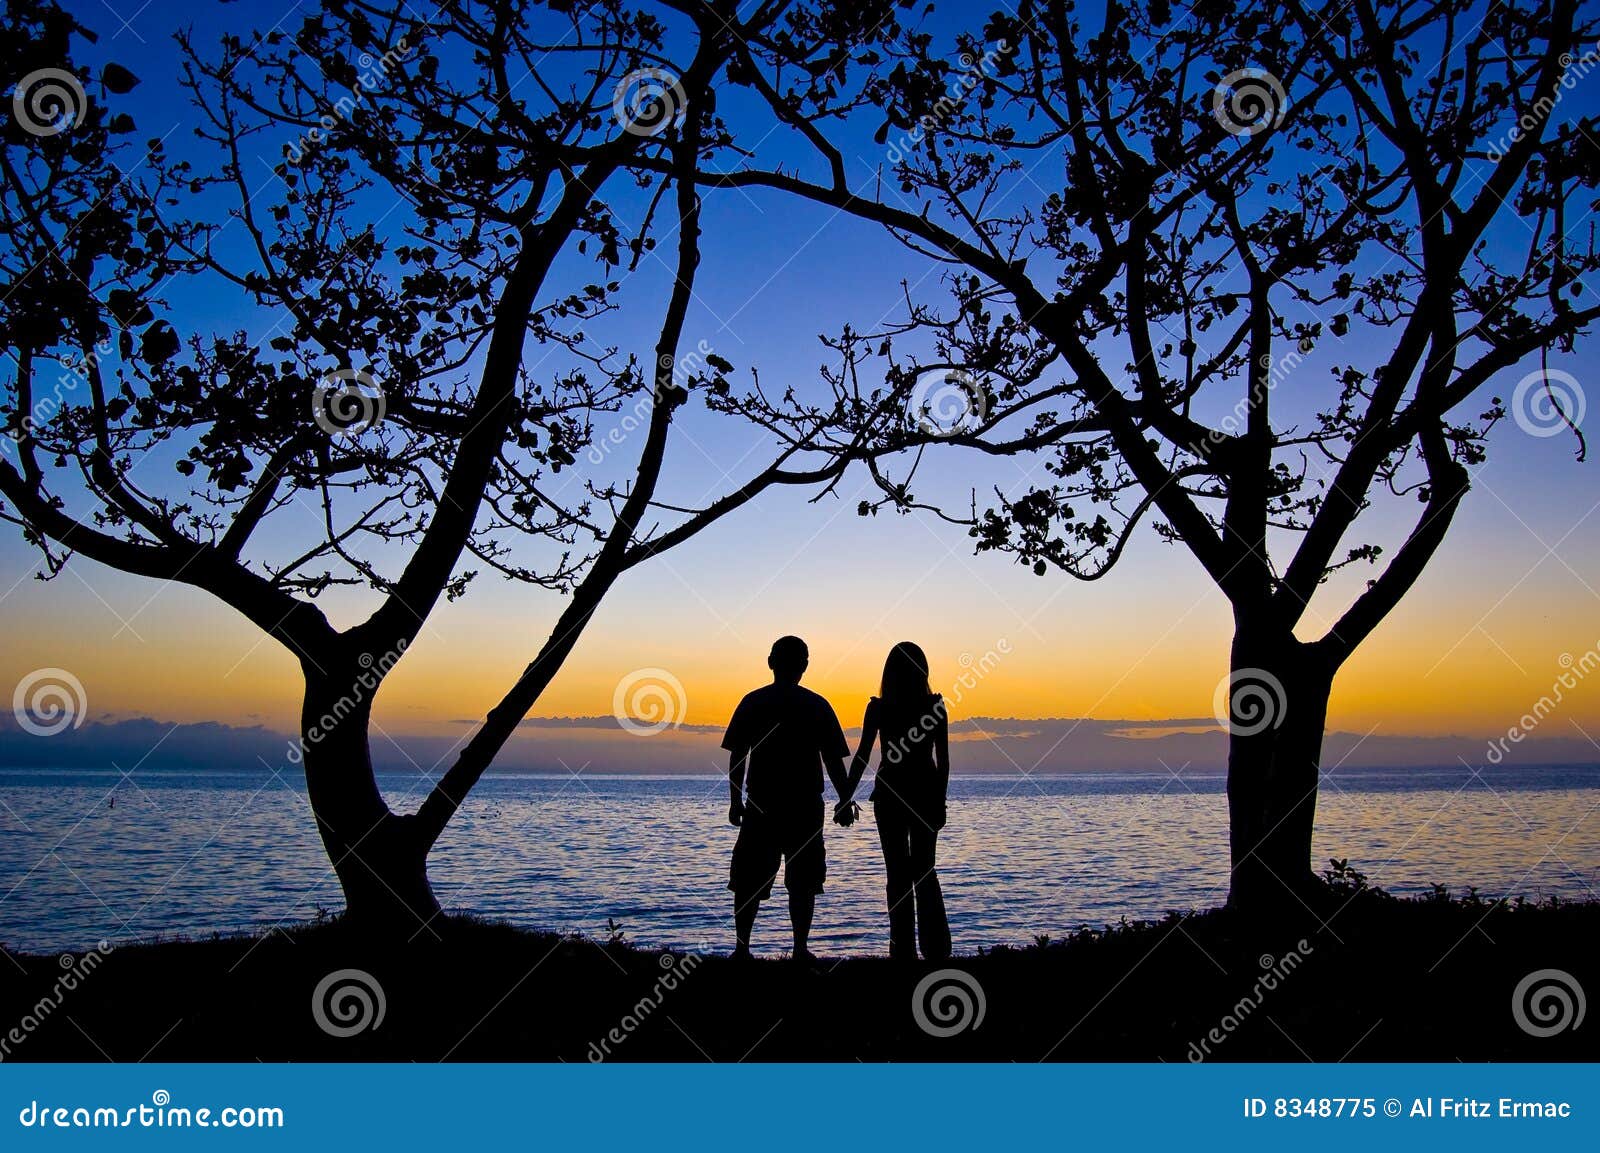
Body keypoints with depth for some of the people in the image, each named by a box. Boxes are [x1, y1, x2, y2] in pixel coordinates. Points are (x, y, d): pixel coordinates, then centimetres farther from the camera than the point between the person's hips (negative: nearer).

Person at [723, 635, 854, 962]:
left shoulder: (752, 702, 0)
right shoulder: (817, 705, 0)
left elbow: (736, 756, 0)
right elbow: (833, 758, 0)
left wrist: (735, 801, 7)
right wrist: (844, 800, 8)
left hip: (760, 806, 0)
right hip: (806, 807, 0)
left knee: (749, 881, 8)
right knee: (803, 882, 8)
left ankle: (742, 948, 7)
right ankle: (800, 950, 6)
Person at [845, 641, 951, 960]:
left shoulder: (878, 708, -7)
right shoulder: (935, 706, -3)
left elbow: (862, 757, -8)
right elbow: (943, 760, -1)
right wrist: (940, 800, 9)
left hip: (890, 794, -2)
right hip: (927, 793, 2)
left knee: (898, 874, 6)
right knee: (924, 872, 13)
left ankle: (905, 949, 6)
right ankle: (936, 949, 8)